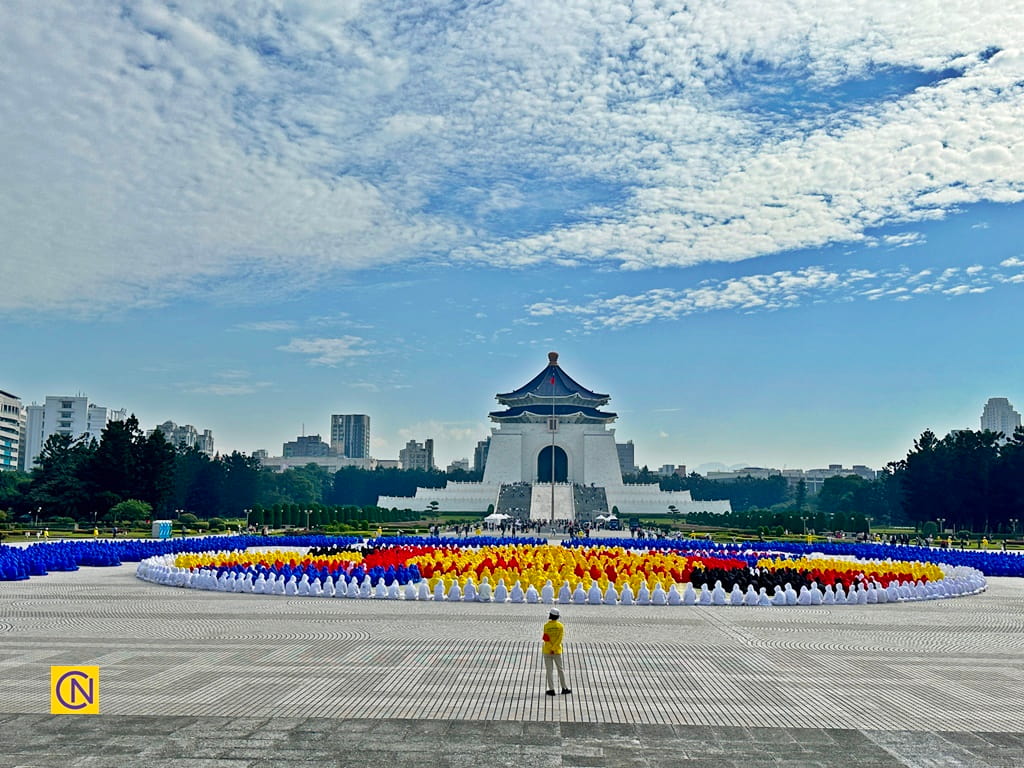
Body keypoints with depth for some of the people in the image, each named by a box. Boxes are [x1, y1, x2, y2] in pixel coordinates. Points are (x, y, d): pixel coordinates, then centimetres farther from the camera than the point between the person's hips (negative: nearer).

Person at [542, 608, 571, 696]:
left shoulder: (546, 626, -8)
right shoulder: (560, 626, -4)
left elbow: (546, 639, -12)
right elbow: (560, 638, -12)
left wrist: (551, 649, -13)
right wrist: (554, 649, -15)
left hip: (547, 651, -1)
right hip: (557, 651, 1)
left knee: (549, 670, 3)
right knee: (560, 669, 12)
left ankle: (551, 689, 2)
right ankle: (564, 688, 17)